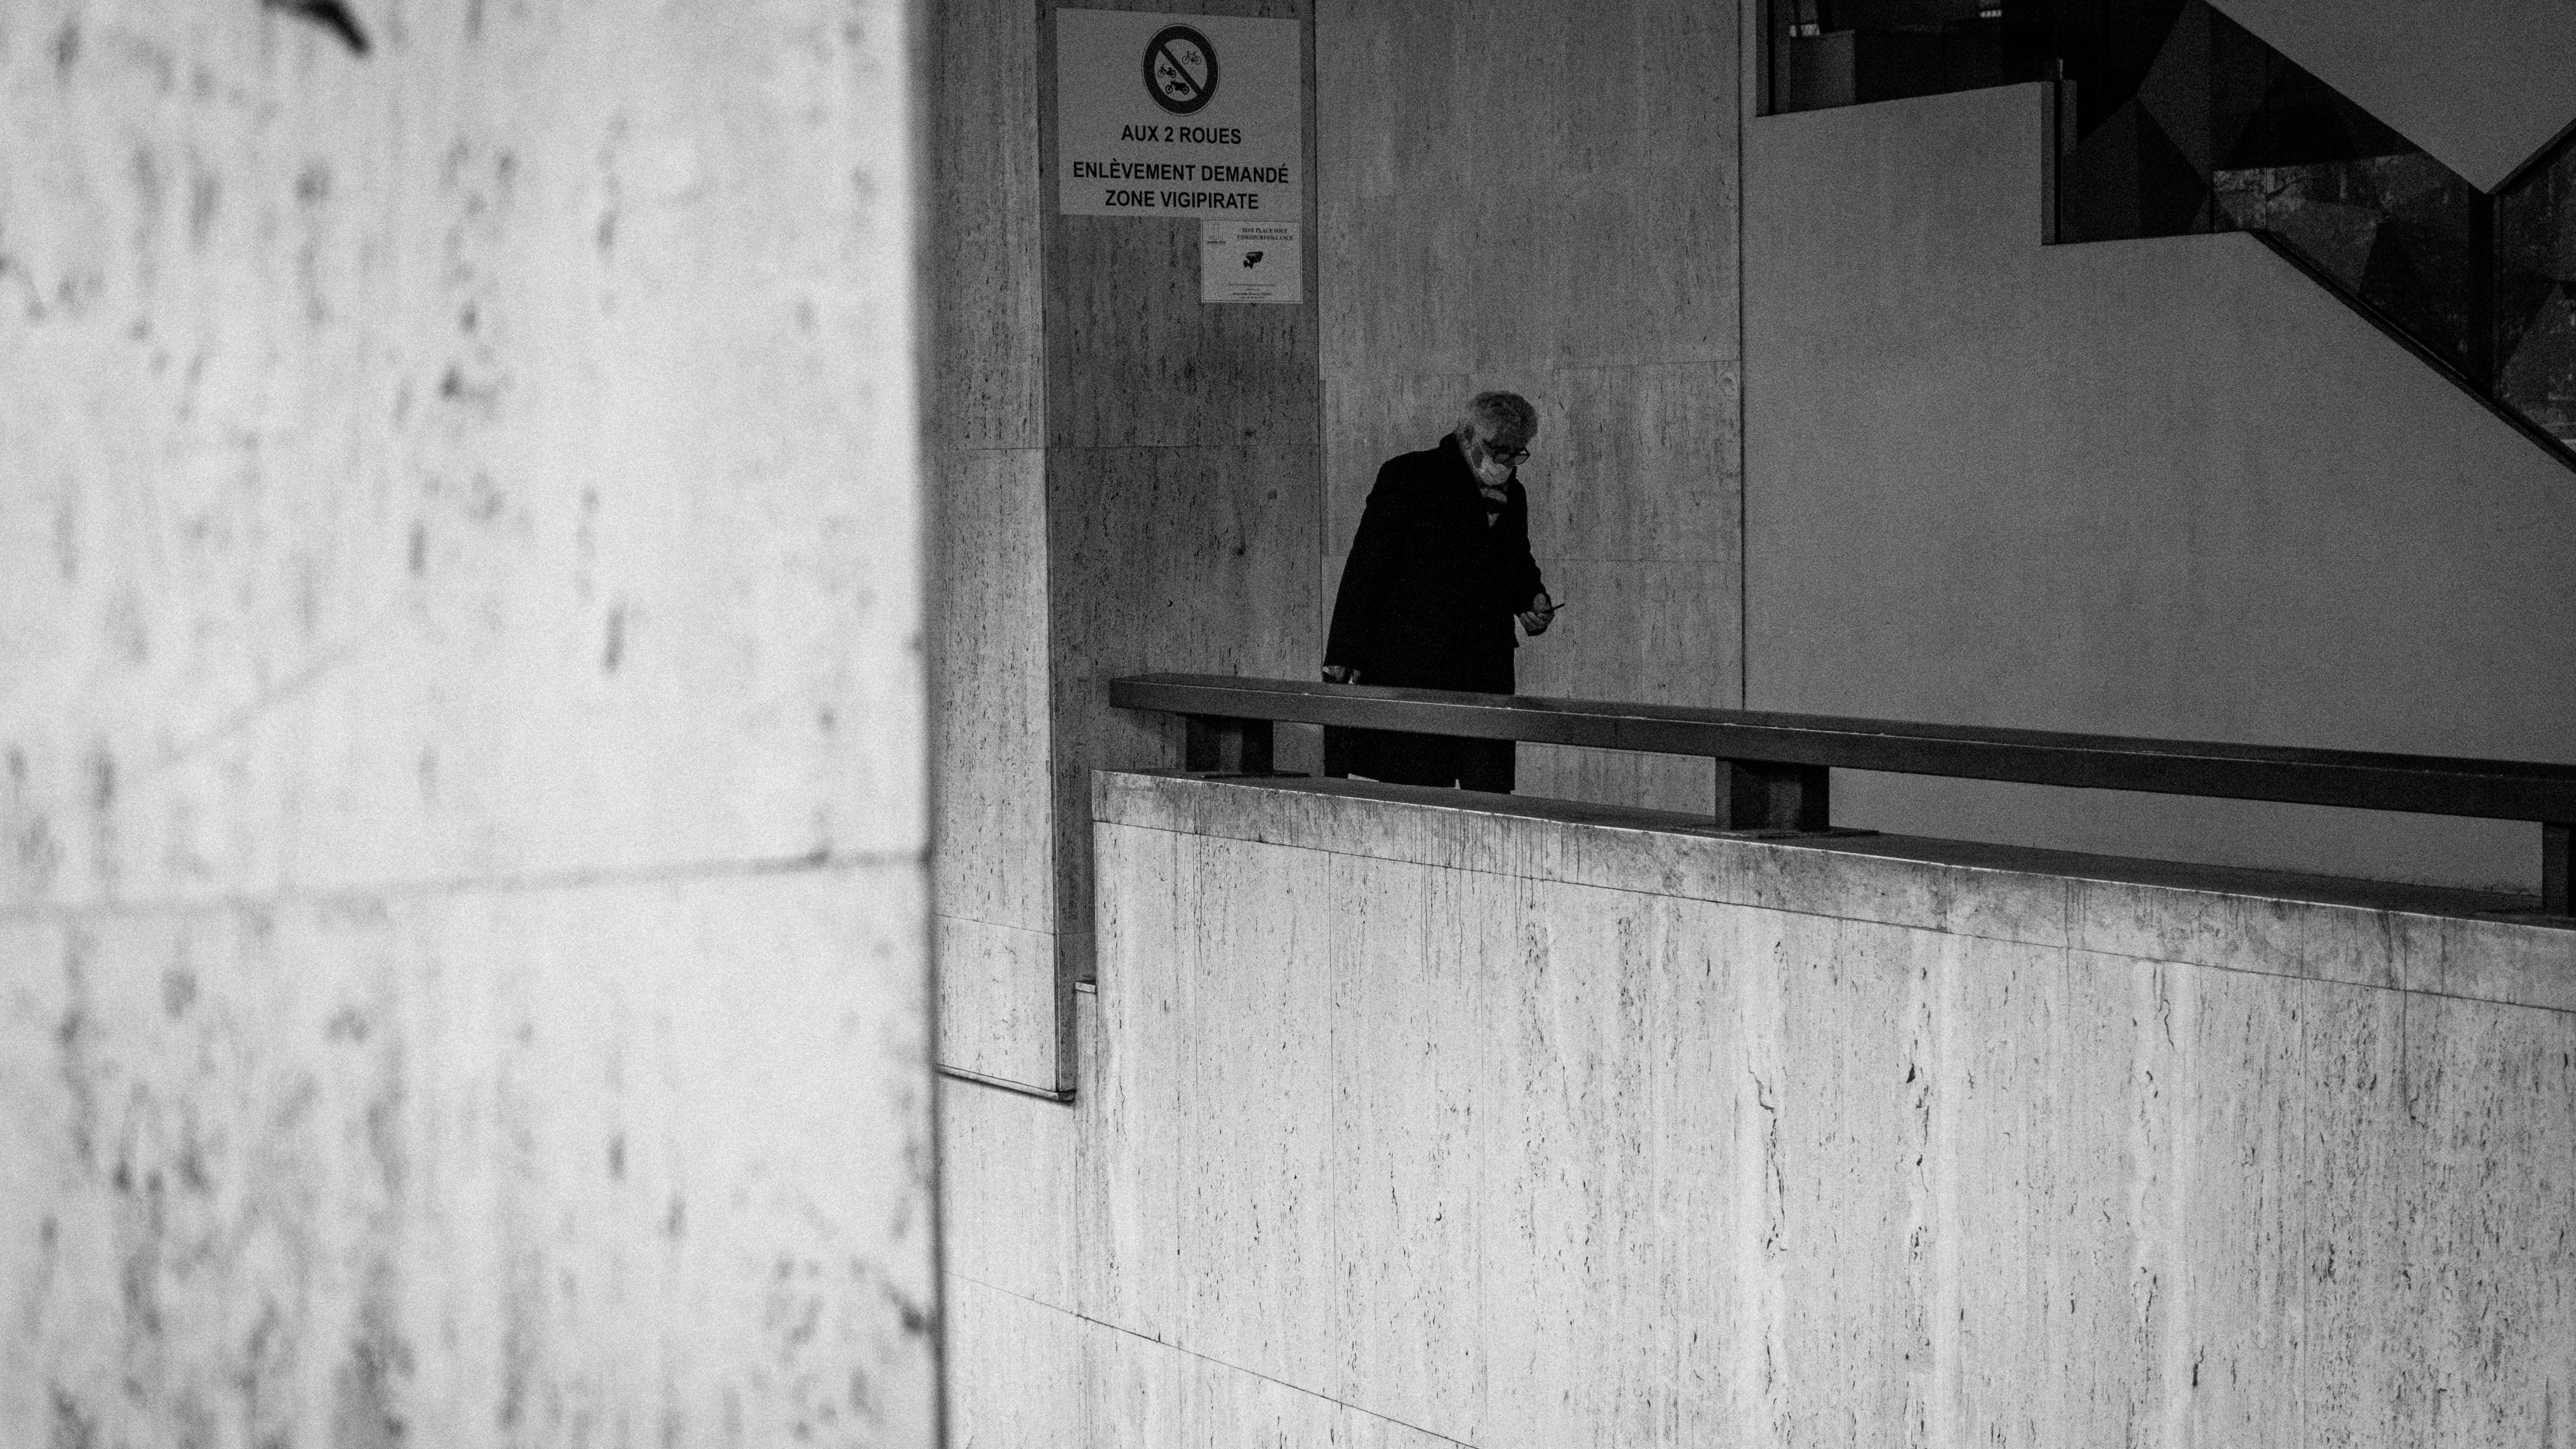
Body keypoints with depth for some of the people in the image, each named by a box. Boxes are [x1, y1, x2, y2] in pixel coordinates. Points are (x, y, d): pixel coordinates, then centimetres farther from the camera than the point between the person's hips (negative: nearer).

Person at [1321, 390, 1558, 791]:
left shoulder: (1514, 496, 15)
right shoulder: (1408, 477, -4)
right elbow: (1366, 566, -7)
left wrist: (1533, 600, 7)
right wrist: (1345, 655, -13)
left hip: (1488, 676, 5)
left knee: (1492, 796, -3)